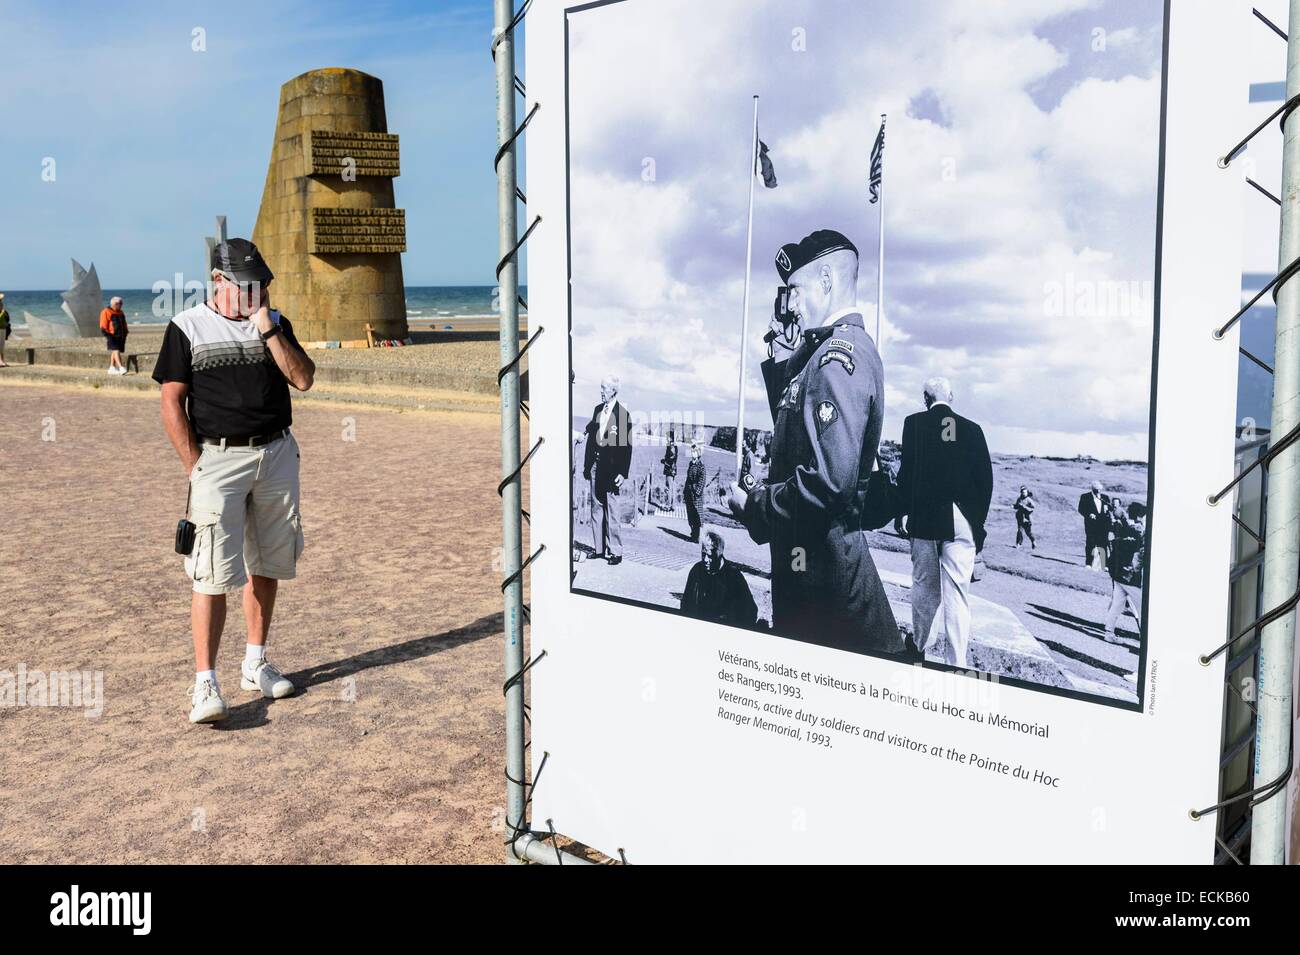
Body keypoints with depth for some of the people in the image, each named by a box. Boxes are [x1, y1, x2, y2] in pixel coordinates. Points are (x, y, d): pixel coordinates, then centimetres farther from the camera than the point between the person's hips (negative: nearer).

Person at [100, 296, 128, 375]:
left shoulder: (120, 313, 18)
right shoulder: (106, 312, -5)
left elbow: (124, 324, 24)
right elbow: (103, 326, -9)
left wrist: (124, 335, 18)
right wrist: (107, 336, -15)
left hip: (120, 336, 7)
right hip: (111, 336, -7)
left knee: (114, 352, 11)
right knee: (116, 351, -16)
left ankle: (111, 368, 18)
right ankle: (120, 368, -26)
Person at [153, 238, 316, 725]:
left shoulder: (275, 323, 9)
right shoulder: (187, 328, -2)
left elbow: (303, 378, -3)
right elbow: (172, 404, -4)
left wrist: (268, 331, -12)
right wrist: (196, 468, -10)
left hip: (277, 454, 4)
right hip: (218, 457, -4)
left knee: (266, 565, 11)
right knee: (213, 574, -10)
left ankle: (255, 664, 24)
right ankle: (205, 683, -7)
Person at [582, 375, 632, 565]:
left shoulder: (623, 413, -10)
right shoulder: (598, 409, 11)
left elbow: (627, 446, -10)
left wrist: (623, 473, -14)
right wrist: (587, 465, 13)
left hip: (611, 466, -7)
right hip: (596, 464, 7)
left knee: (611, 510, -4)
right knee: (596, 507, 11)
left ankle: (615, 551, 3)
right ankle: (598, 548, 19)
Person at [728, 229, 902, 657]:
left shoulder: (838, 356, -19)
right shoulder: (842, 347, 12)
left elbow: (829, 481, -28)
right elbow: (795, 424, 21)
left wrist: (751, 506, -16)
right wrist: (782, 362, 10)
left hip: (817, 557, -10)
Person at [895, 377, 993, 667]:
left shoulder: (914, 423, -1)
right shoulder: (972, 429, 5)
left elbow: (907, 470, -6)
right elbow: (985, 478, 5)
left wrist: (903, 510, 4)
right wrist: (978, 522, 12)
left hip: (924, 518, -1)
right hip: (962, 521, 1)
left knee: (924, 588, 13)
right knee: (957, 594, 0)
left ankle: (923, 649, 22)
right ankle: (957, 663, -3)